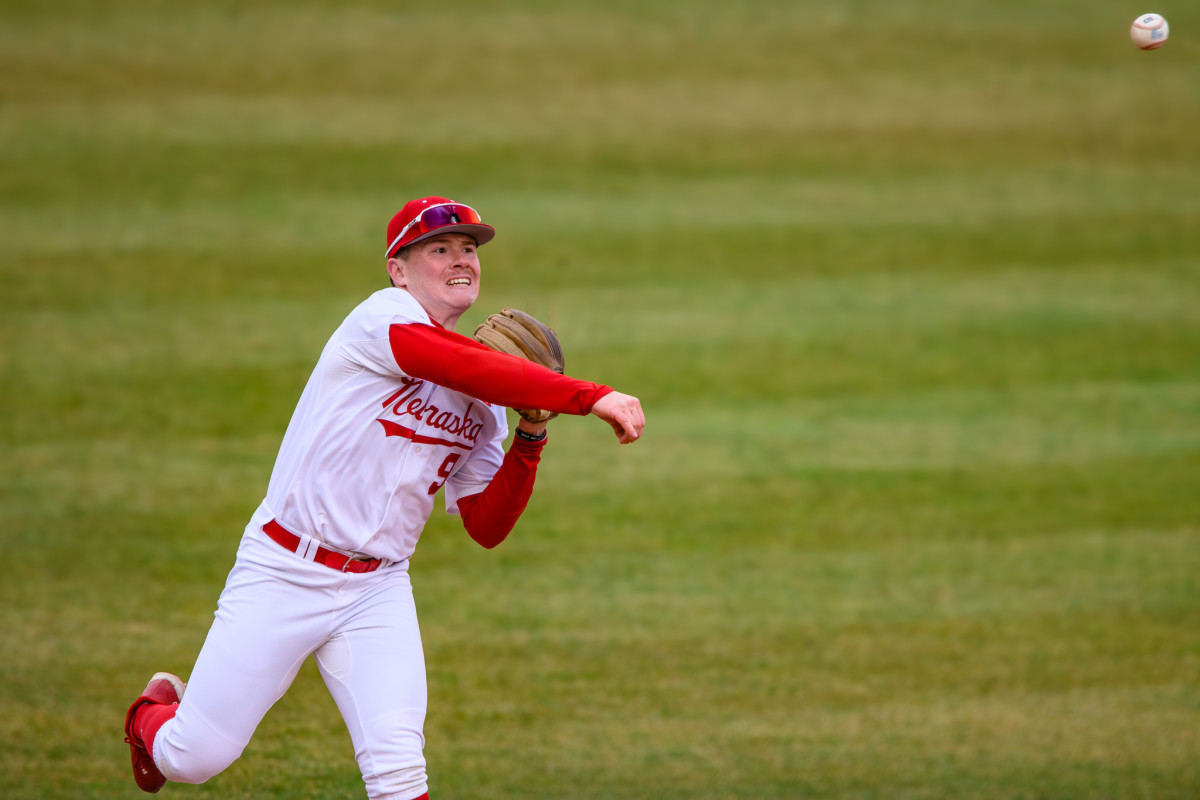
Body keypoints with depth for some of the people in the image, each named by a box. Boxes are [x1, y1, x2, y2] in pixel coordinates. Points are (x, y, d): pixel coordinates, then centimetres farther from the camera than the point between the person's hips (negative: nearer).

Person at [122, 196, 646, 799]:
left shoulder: (482, 407, 11)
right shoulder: (383, 317, -11)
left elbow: (487, 528, 7)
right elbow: (476, 371, -29)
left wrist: (530, 437, -6)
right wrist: (591, 398, -35)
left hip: (378, 589, 5)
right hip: (284, 570, -5)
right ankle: (158, 712, 36)